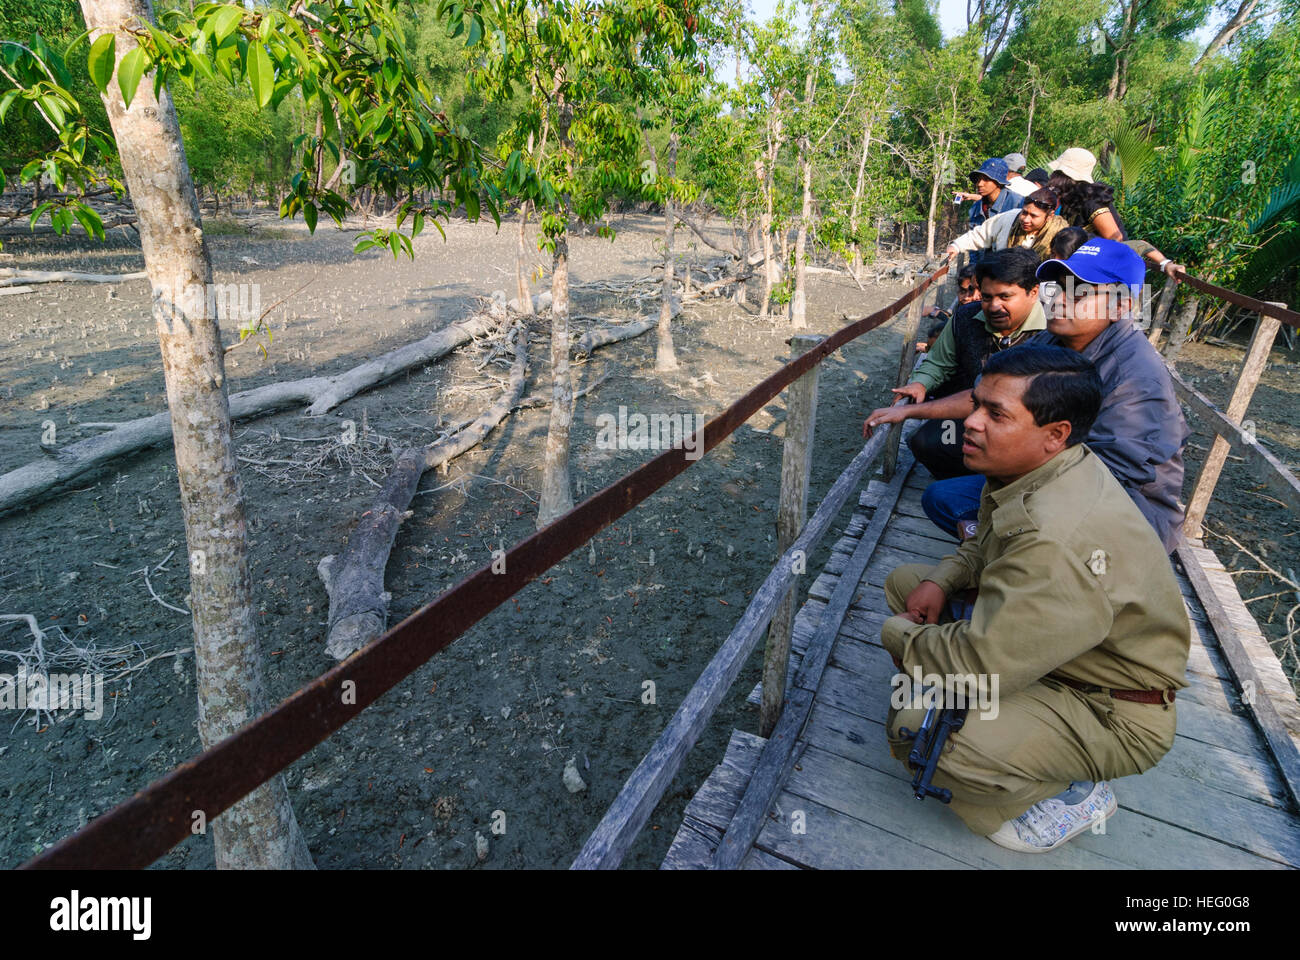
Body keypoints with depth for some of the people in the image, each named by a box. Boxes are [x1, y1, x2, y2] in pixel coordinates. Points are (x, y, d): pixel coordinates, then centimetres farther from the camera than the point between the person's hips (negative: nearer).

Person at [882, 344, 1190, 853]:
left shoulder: (1059, 542, -39)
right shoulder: (1032, 469, -7)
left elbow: (976, 665, -35)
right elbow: (987, 544, 14)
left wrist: (899, 634, -15)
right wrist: (941, 580, -6)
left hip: (1111, 714, -9)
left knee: (915, 729, -28)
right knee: (904, 579, 6)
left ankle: (1072, 793, -1)